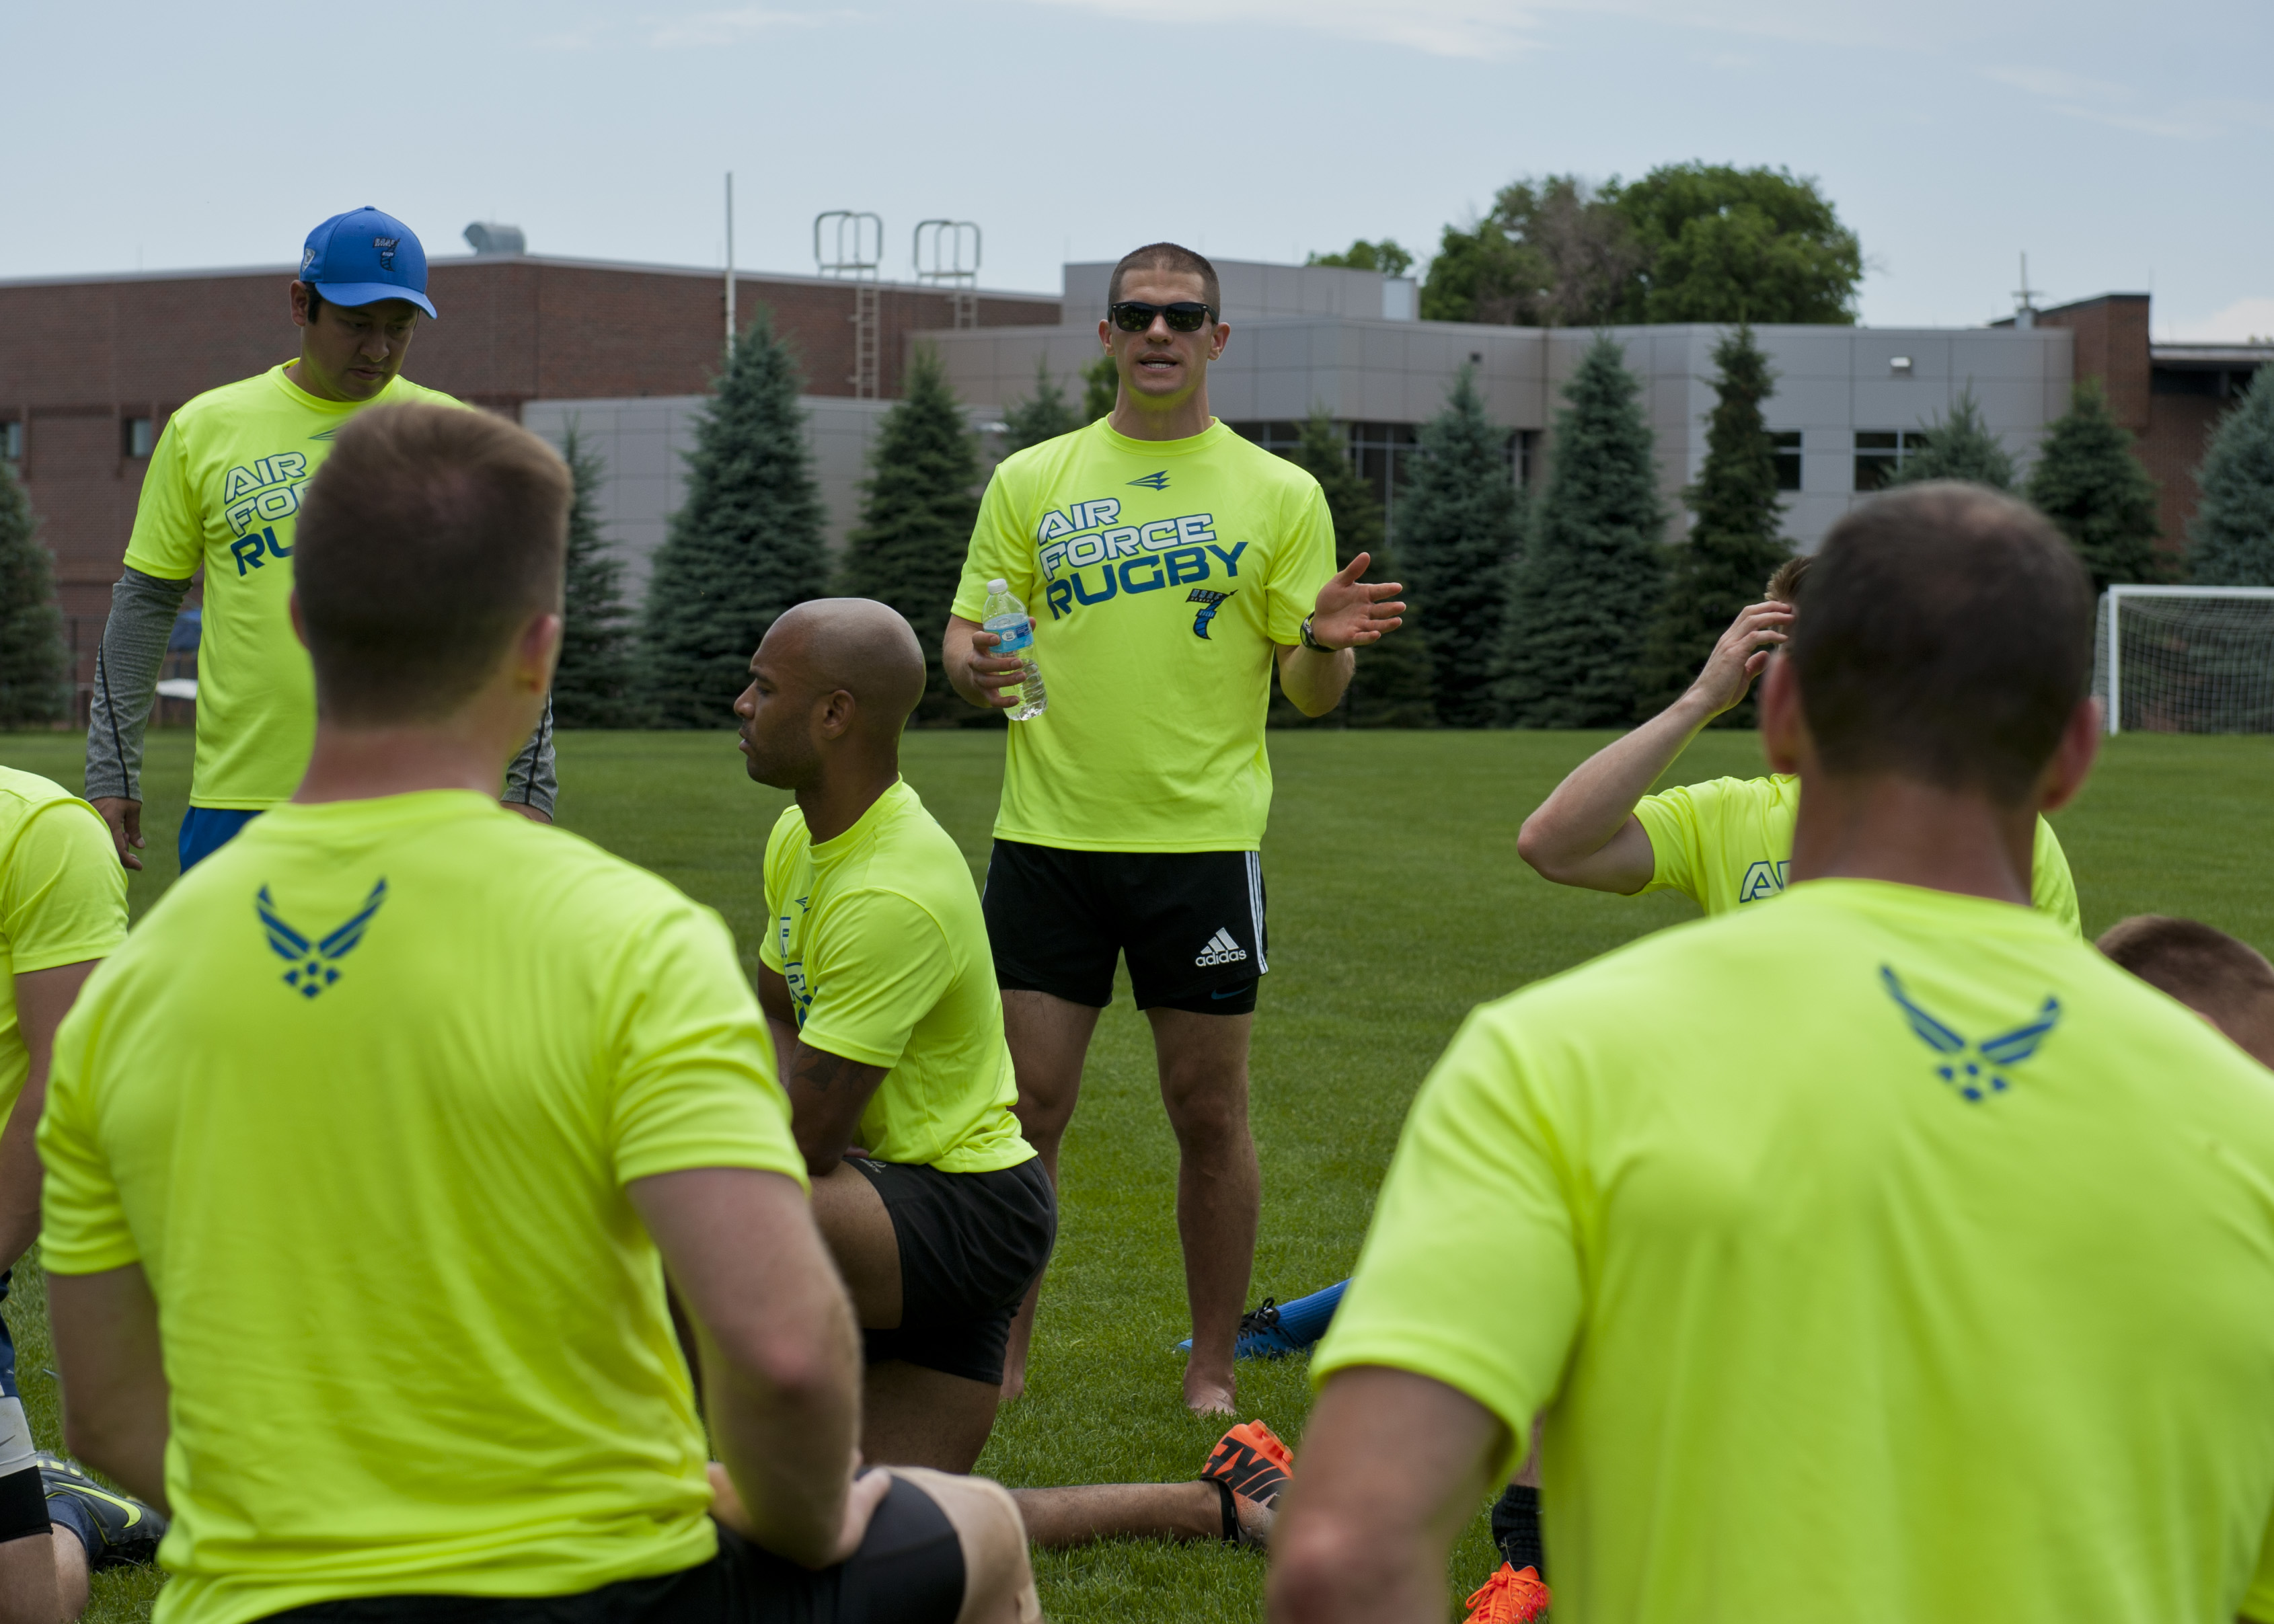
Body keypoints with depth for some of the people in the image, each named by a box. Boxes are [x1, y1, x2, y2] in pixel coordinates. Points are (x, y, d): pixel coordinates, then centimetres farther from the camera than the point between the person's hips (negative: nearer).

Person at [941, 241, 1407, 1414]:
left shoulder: (1279, 494, 6)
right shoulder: (1032, 481, 9)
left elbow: (1309, 693, 4)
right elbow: (968, 634, 9)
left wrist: (1327, 645, -19)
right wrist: (972, 666, -14)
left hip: (1202, 840, -1)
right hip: (1048, 834, 1)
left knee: (1209, 1116, 4)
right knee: (1025, 1107, 1)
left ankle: (1213, 1373, 15)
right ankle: (1002, 1357, 14)